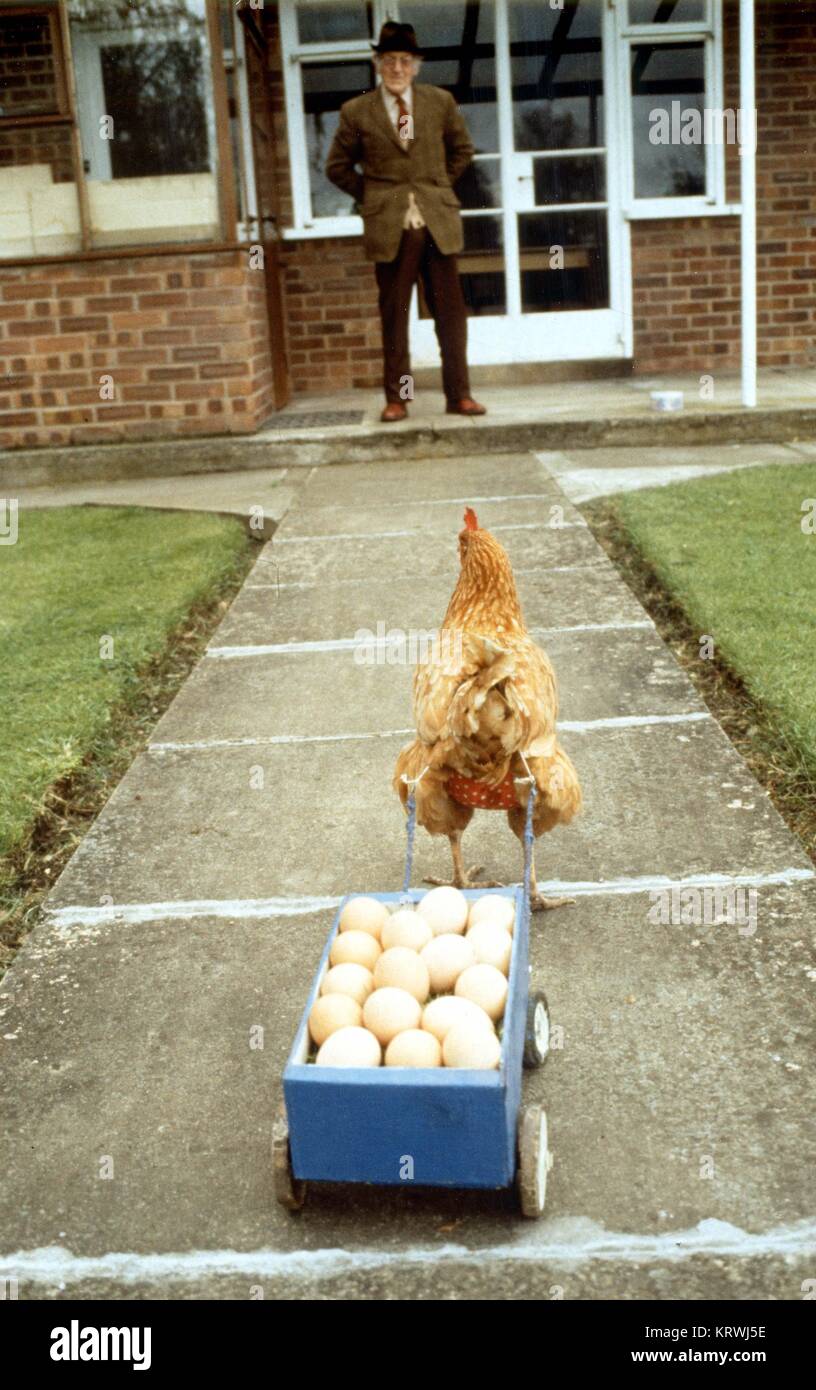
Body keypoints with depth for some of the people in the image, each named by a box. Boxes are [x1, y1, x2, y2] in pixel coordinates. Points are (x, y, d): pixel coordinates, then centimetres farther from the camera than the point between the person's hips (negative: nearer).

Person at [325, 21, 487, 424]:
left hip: (437, 221, 2)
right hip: (389, 226, -1)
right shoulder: (356, 112, 1)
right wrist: (371, 198, 4)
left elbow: (462, 149, 20)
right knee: (393, 315, 2)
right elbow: (338, 167, 11)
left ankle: (458, 394, 9)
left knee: (450, 311, 2)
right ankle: (396, 398, 10)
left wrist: (439, 189, 12)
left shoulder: (440, 102, 7)